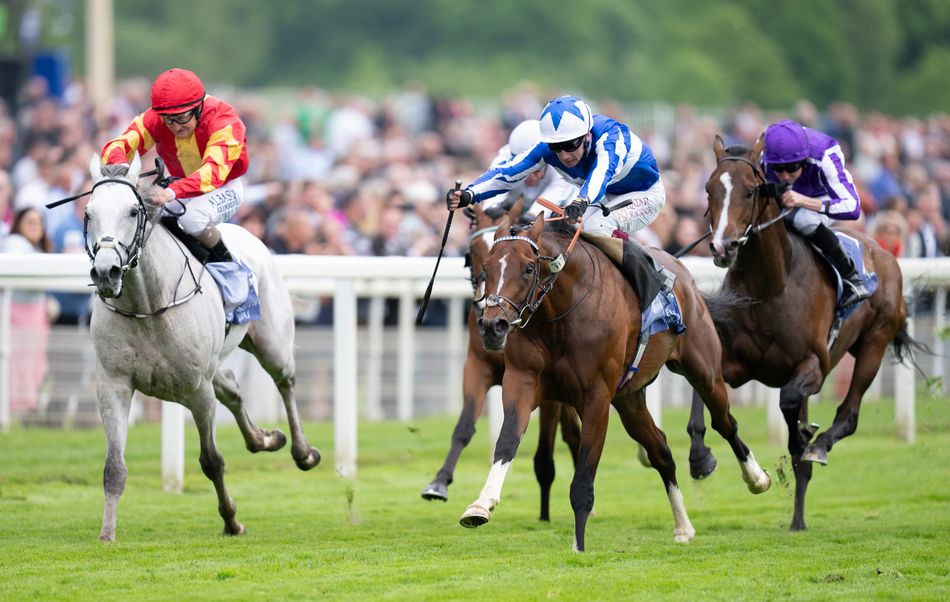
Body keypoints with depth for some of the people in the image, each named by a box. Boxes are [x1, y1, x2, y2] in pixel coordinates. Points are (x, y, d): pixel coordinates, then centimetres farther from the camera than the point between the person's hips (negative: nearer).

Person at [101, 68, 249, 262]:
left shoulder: (223, 120, -30)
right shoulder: (155, 119, -17)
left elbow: (215, 169, -44)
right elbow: (117, 146, -26)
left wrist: (175, 191, -61)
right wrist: (120, 167, -53)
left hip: (224, 187, -5)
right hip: (183, 188, 5)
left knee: (192, 217, -36)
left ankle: (224, 259, -9)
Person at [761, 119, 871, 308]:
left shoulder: (824, 159, -40)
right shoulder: (762, 160, -29)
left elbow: (853, 208, -46)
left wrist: (804, 201, -57)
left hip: (825, 198, -5)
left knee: (804, 220, -36)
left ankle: (853, 280, -24)